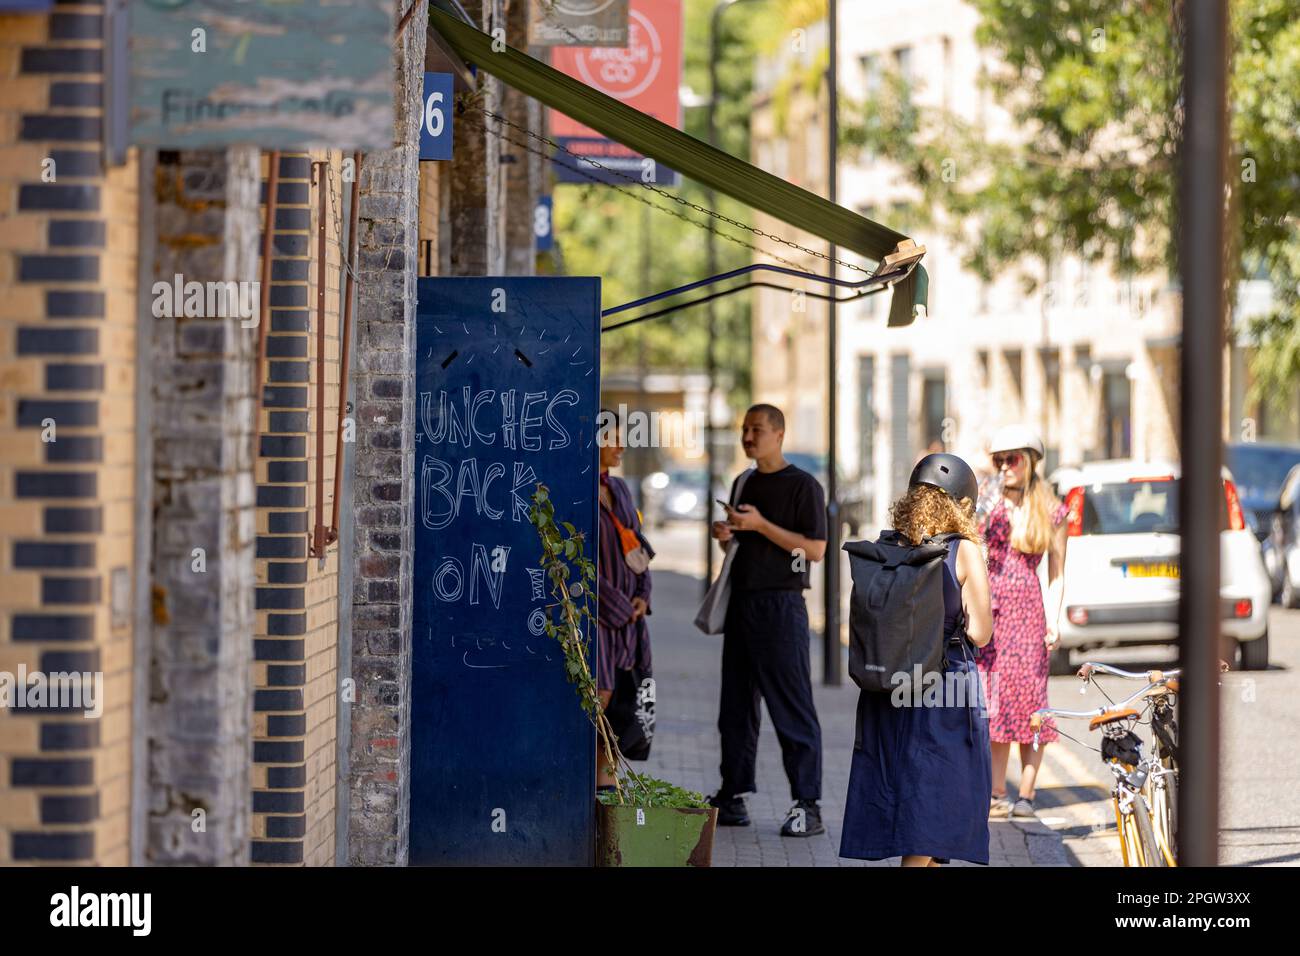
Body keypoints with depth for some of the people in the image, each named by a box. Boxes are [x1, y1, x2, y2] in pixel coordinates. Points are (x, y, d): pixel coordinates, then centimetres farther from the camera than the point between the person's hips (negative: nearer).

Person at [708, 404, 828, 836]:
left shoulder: (803, 485, -5)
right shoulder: (743, 483, 16)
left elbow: (815, 549, -12)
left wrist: (761, 525, -18)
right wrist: (724, 534, 3)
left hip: (781, 605, -7)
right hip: (741, 602, 7)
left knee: (791, 709, -8)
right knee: (735, 706, 9)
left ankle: (808, 805, -7)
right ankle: (733, 797, 15)